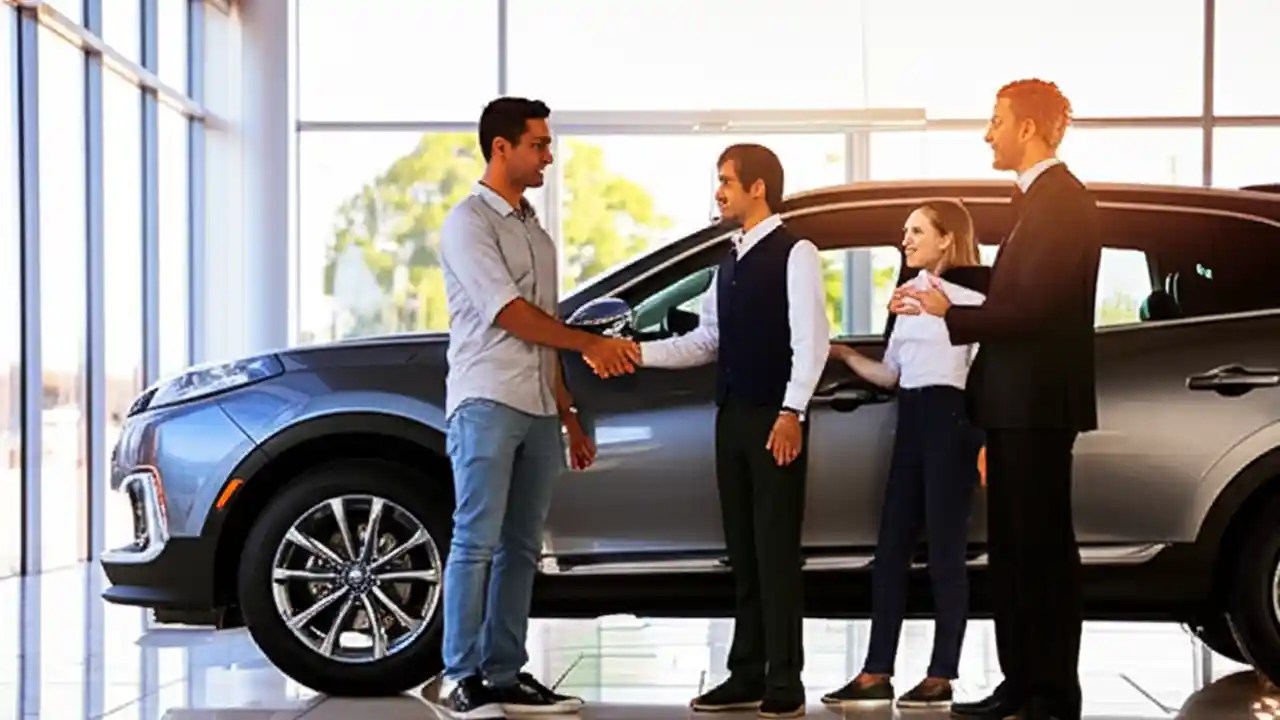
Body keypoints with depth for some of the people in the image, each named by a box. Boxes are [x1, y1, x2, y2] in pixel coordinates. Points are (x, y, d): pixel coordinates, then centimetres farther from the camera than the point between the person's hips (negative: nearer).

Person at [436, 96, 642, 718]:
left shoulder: (535, 231, 20)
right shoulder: (469, 222, -3)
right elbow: (507, 313, -12)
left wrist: (571, 417, 19)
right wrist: (590, 345, -9)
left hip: (538, 411, 8)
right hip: (486, 403, -7)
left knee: (520, 548, 7)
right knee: (476, 542, -8)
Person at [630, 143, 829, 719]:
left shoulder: (795, 253, -6)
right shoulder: (730, 262, 16)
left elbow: (810, 339, -13)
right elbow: (707, 342, 16)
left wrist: (792, 412, -19)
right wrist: (636, 353, 6)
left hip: (776, 419, -8)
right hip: (732, 416, 8)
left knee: (775, 552, -6)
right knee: (743, 552, 10)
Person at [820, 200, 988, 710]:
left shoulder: (972, 294, -6)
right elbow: (890, 374, 17)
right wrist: (843, 354, 5)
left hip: (950, 419, -8)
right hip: (911, 420, 8)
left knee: (944, 553, -3)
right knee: (891, 550, 5)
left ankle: (942, 676, 4)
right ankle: (876, 674, 9)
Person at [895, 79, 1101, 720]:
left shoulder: (1061, 201, -14)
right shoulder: (1038, 200, 18)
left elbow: (1033, 308, -22)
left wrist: (950, 314, -19)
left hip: (1039, 403, -10)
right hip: (1017, 405, 10)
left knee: (1043, 547, -4)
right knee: (1011, 547, 13)